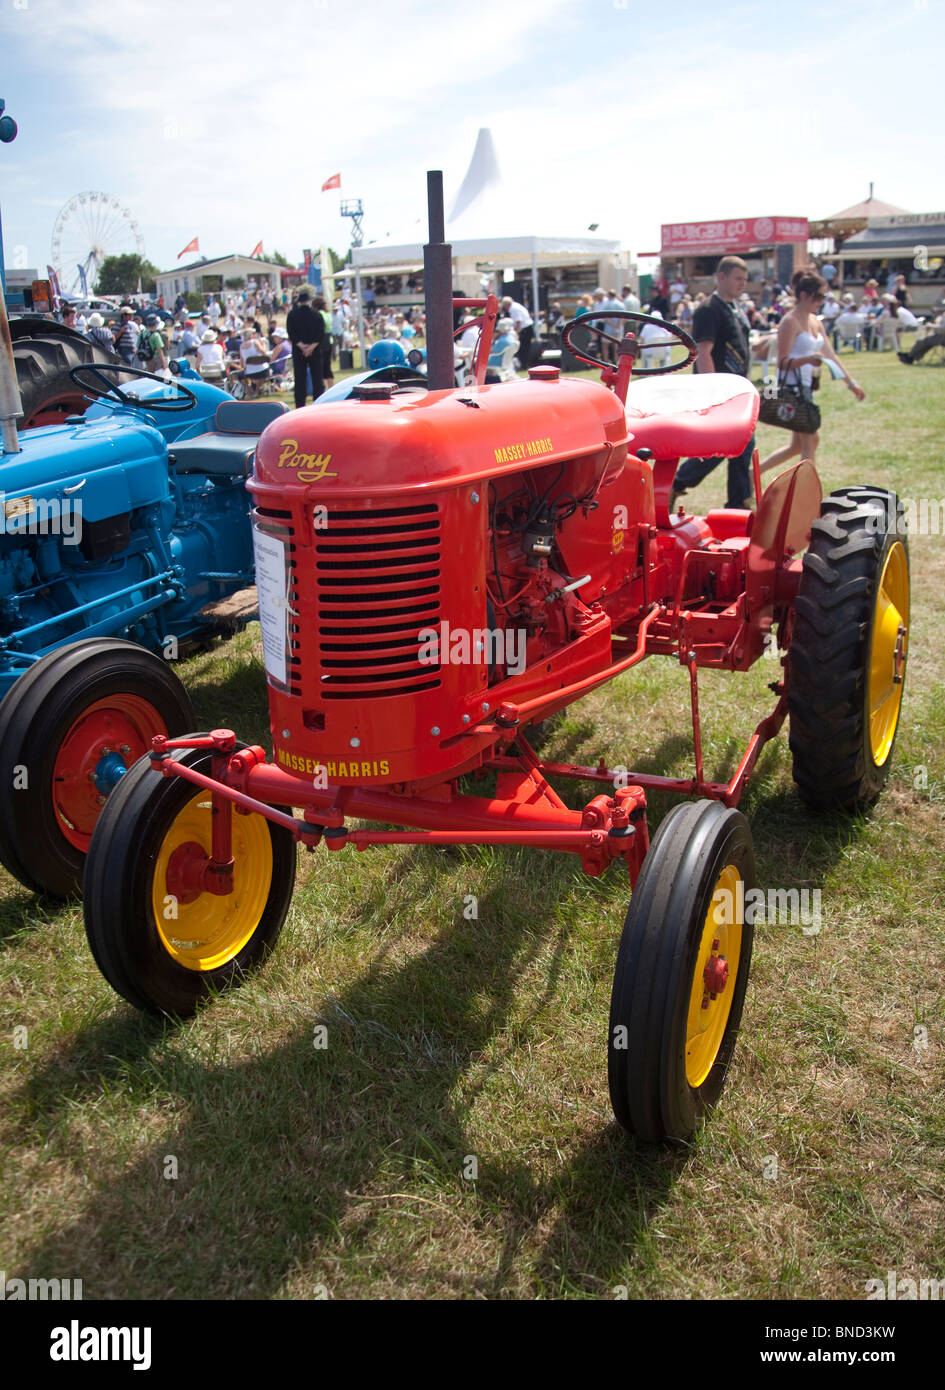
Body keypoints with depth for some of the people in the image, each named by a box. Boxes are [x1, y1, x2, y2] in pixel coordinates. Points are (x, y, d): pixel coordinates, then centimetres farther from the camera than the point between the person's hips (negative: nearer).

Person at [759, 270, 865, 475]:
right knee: (811, 440, -7)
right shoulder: (790, 322, -11)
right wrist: (808, 359, -33)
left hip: (805, 387, 9)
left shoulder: (815, 322, 15)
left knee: (798, 445, 11)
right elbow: (783, 362, -16)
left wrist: (851, 383, 13)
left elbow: (830, 355, 17)